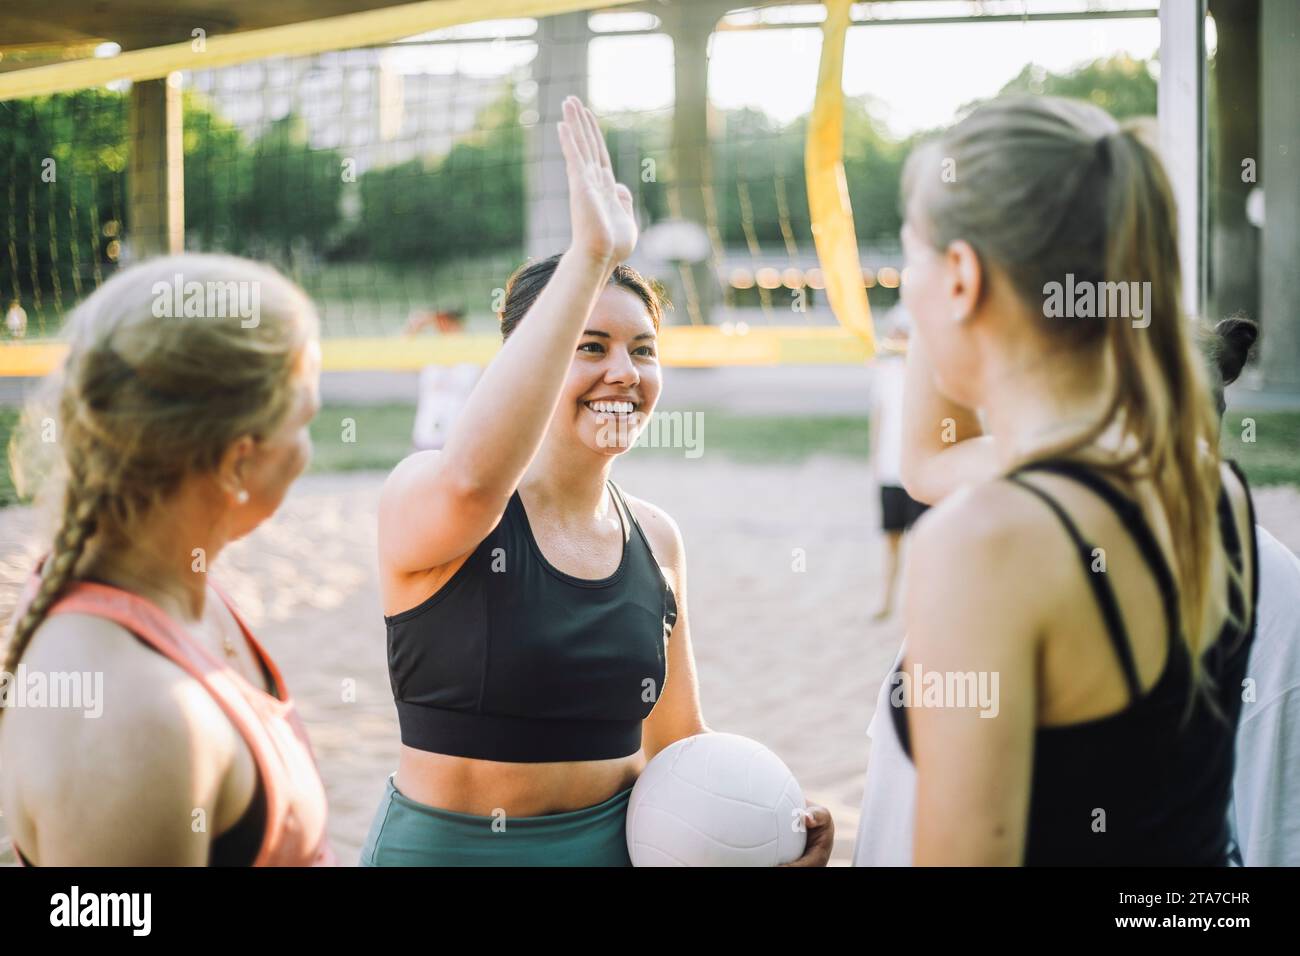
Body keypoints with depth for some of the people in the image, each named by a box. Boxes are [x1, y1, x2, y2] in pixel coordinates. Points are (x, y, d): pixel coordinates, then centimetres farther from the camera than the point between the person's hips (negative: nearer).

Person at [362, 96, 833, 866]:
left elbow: (677, 741, 12)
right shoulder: (424, 501, -14)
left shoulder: (657, 538, 2)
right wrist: (589, 258, -39)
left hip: (617, 842, 5)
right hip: (448, 846, -4)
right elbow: (473, 480, -39)